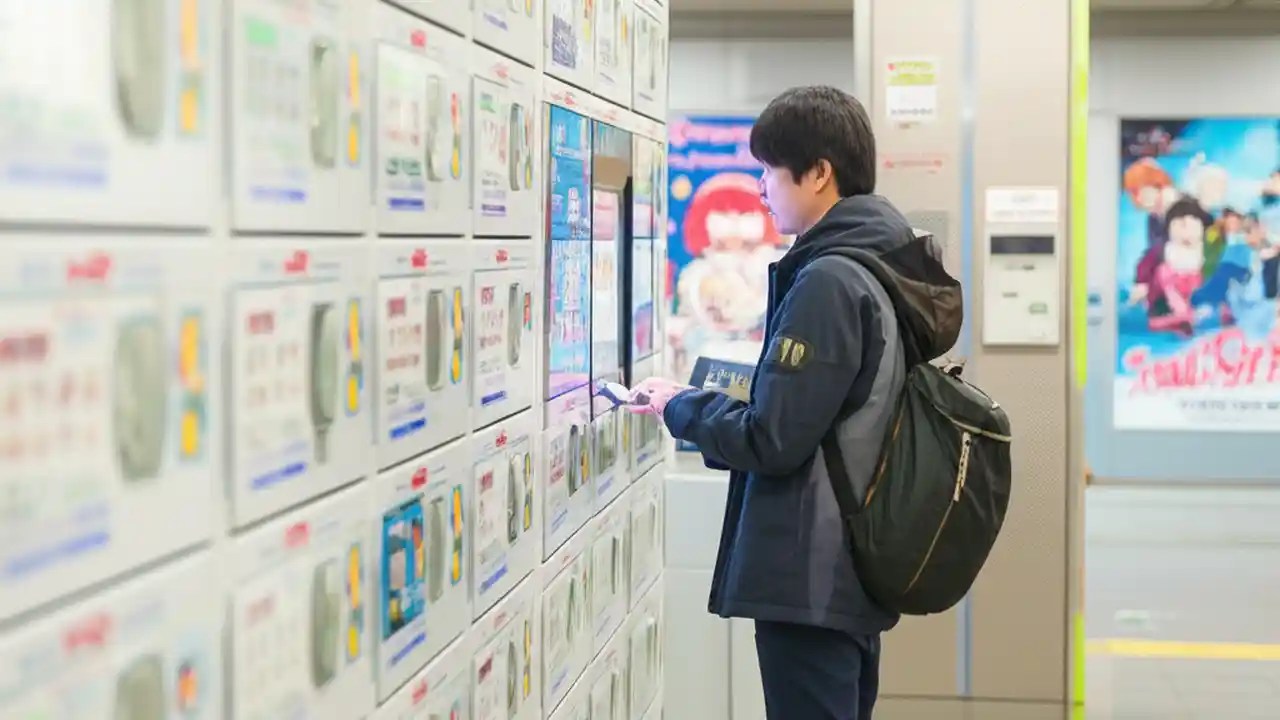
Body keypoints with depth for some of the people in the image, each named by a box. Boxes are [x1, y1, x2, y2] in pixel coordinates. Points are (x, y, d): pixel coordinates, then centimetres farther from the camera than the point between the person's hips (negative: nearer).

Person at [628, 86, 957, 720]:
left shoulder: (827, 282, -19)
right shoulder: (881, 269, 10)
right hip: (854, 572, 10)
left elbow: (772, 439, -20)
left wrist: (679, 406, -5)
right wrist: (709, 406, 12)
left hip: (809, 578, -10)